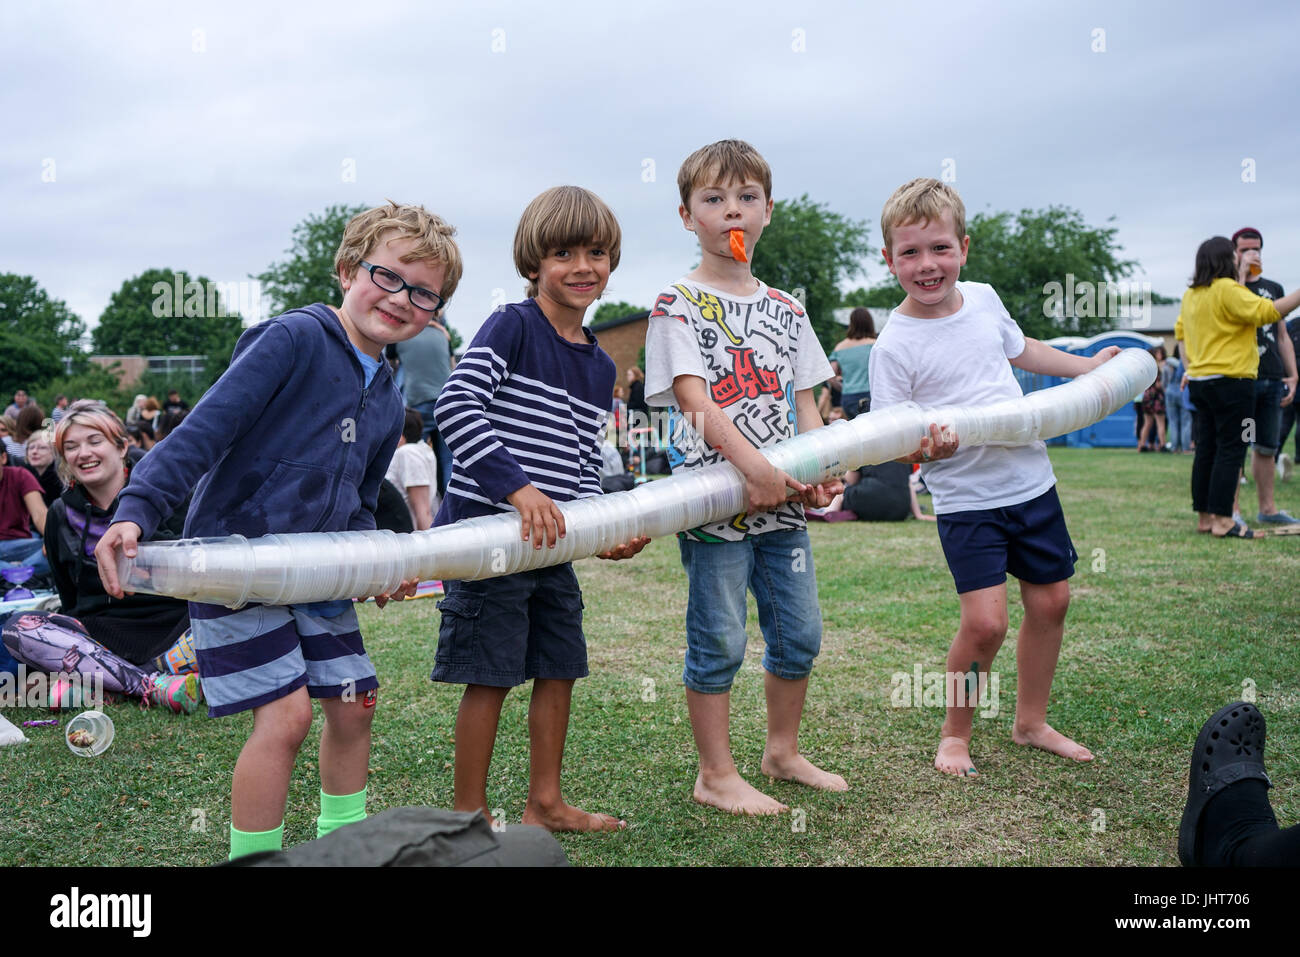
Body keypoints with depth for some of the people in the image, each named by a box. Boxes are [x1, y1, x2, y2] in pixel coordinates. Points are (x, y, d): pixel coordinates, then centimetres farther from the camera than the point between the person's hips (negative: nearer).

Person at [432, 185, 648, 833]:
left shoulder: (600, 367, 13)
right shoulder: (512, 327, -9)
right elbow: (454, 406, -20)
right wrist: (517, 487, -26)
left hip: (553, 539, 8)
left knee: (559, 669, 14)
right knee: (491, 676, -1)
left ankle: (545, 803, 29)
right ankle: (470, 816, 14)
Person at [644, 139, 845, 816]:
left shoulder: (786, 309, 13)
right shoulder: (678, 304, -4)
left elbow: (804, 402, 12)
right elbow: (694, 398, -15)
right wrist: (752, 464, -26)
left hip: (783, 500, 6)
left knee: (799, 634, 13)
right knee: (718, 641, 0)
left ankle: (782, 752, 32)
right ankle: (716, 775, 15)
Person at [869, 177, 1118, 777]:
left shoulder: (983, 299, 2)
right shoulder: (895, 345, -15)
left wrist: (1088, 367, 27)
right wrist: (925, 448, -35)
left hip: (1031, 481, 6)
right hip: (966, 498, -6)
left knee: (1051, 601, 13)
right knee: (985, 621, -14)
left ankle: (1031, 722, 32)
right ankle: (955, 734, 11)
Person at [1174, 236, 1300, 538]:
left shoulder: (1190, 295, 12)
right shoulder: (1227, 289, -14)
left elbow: (1180, 331, 20)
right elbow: (1266, 312, -20)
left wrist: (1189, 366, 19)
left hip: (1199, 381, 8)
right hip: (1230, 381, -8)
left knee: (1206, 450, 10)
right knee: (1231, 450, -5)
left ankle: (1204, 517, 13)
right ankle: (1222, 520, -7)